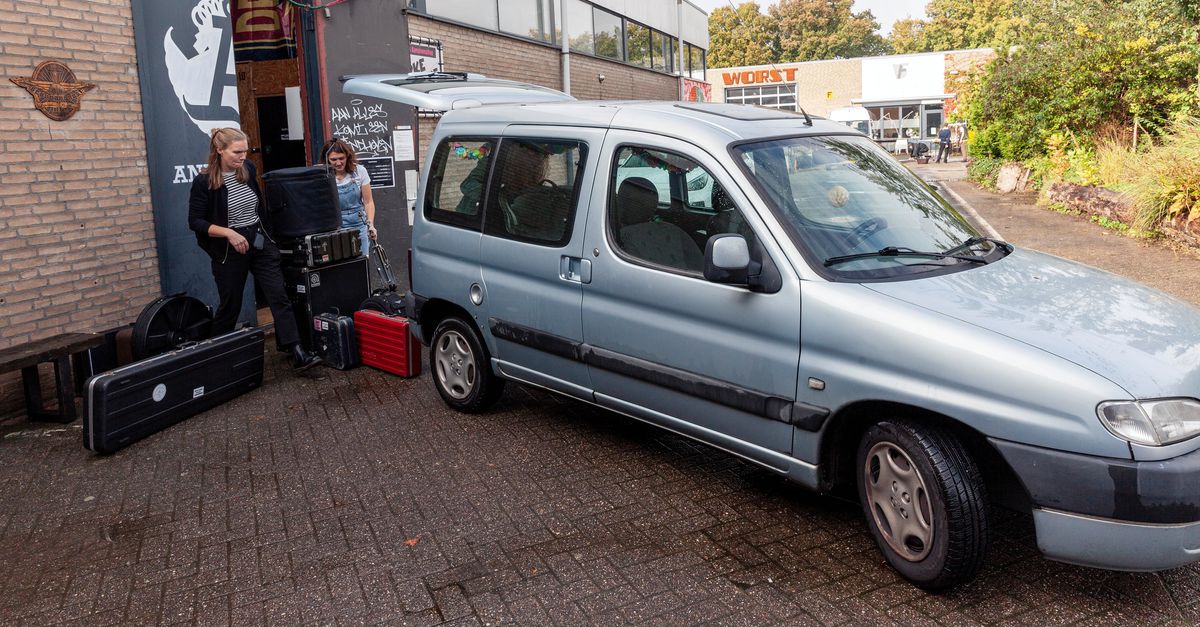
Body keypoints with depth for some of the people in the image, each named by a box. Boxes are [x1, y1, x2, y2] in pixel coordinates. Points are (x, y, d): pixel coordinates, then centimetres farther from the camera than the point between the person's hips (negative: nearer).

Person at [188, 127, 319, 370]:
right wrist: (229, 233, -22)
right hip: (229, 250, -4)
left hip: (260, 243, 4)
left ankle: (298, 354, -12)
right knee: (230, 305, 8)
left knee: (279, 296, -6)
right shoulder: (203, 182, -13)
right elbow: (195, 222, -11)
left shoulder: (248, 169, 1)